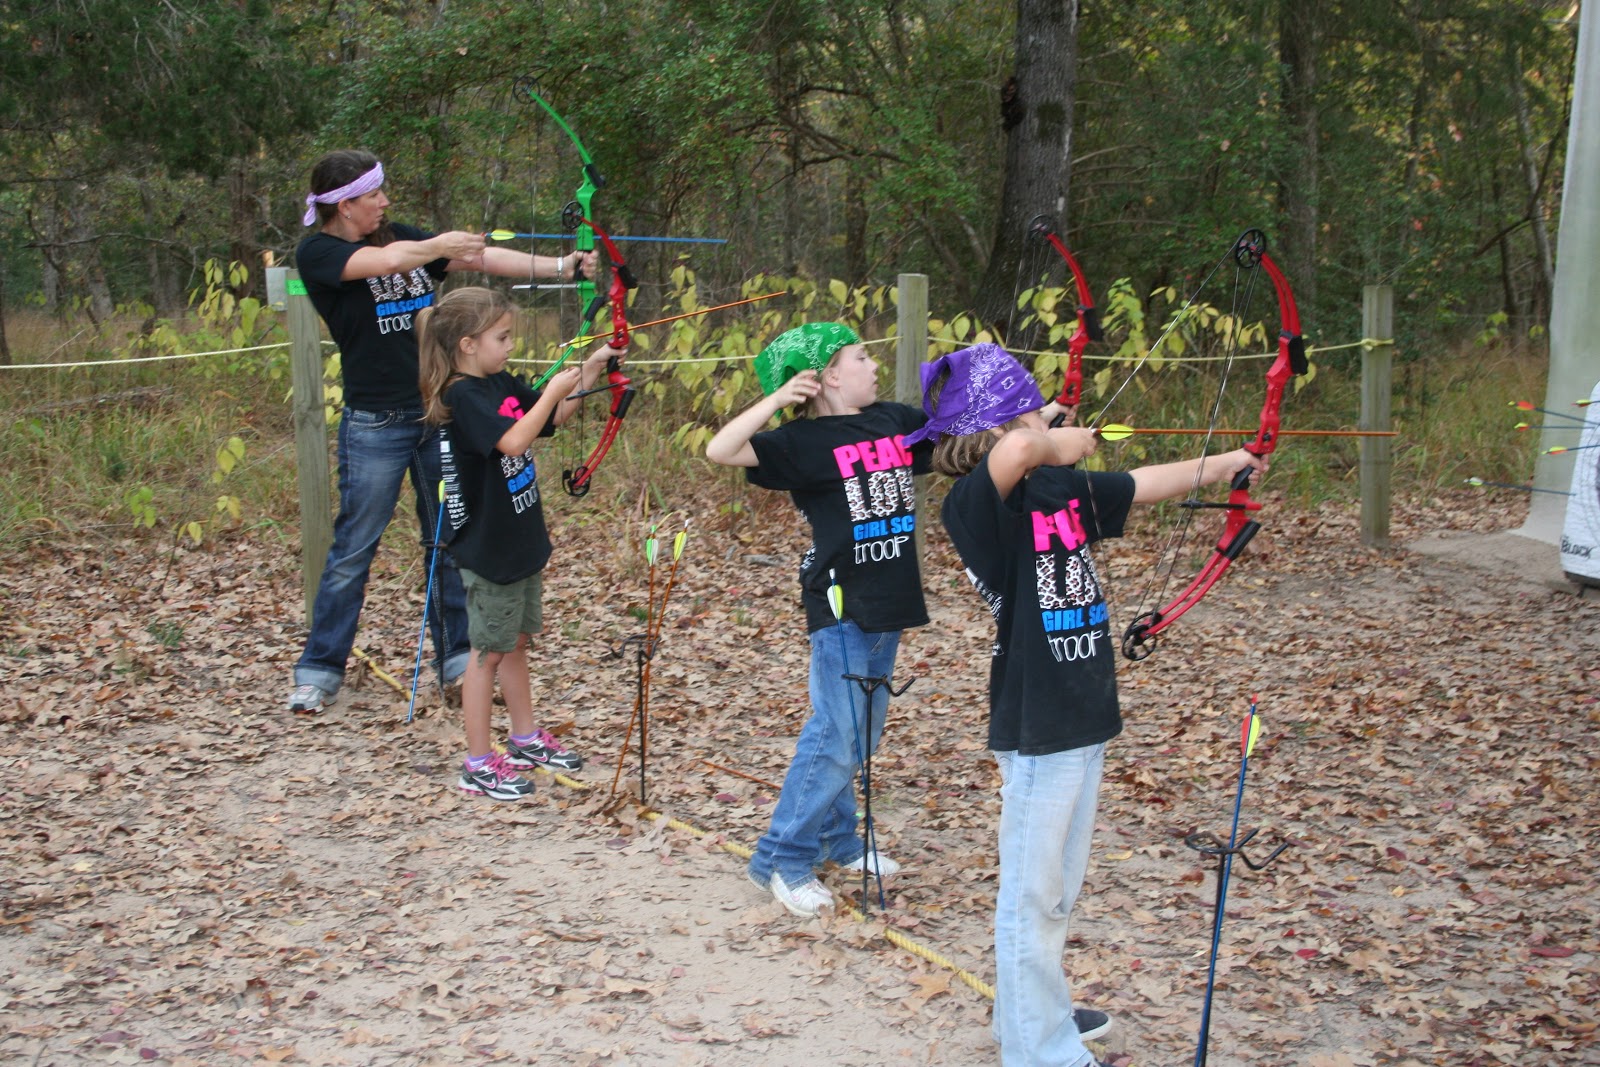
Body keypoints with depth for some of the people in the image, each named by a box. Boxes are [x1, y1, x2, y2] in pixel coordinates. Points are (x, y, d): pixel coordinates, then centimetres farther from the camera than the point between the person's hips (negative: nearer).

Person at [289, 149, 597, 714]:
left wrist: (559, 265, -4)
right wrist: (442, 244, -10)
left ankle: (458, 657, 20)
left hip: (437, 411, 6)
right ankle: (318, 670, 12)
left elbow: (481, 259, 5)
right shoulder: (316, 253, -8)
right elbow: (386, 261, -25)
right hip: (375, 423, -6)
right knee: (354, 547, 0)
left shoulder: (404, 238, 10)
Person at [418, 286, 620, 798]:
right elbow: (513, 440, -35)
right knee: (488, 652, 0)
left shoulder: (502, 385, 5)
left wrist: (591, 368, 7)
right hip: (487, 549, -8)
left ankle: (526, 738, 33)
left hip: (520, 540, 8)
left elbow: (554, 418, 18)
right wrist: (552, 391, -27)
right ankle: (478, 765, 9)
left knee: (517, 641, 19)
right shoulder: (462, 399, -21)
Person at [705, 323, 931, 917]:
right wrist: (777, 398, -24)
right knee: (834, 737, -6)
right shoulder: (805, 442, -12)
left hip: (888, 603, 7)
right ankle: (781, 861, 6)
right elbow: (720, 451, -22)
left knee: (861, 733, 17)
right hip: (841, 607, -7)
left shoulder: (897, 421, 6)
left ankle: (835, 839, 32)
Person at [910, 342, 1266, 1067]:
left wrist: (1222, 464, 21)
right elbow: (1017, 451, -41)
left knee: (1058, 884, 23)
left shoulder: (1062, 487, 5)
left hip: (1083, 715, 9)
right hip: (1035, 727, -9)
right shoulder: (975, 505, -21)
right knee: (1033, 891, 5)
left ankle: (1037, 1009, 40)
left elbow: (1141, 487, 20)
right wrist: (1062, 446, -21)